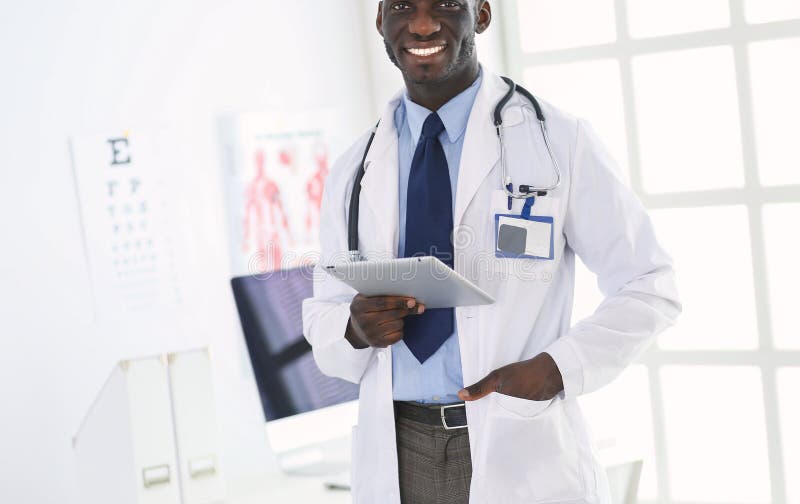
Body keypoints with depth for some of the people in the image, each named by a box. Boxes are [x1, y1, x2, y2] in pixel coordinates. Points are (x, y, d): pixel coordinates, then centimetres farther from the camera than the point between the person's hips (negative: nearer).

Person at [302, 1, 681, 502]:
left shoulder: (560, 140, -4)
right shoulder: (353, 173, 6)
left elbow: (649, 288, -2)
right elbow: (322, 317, 11)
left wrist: (558, 367, -18)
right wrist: (356, 328, -13)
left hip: (522, 450, -3)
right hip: (398, 459, 3)